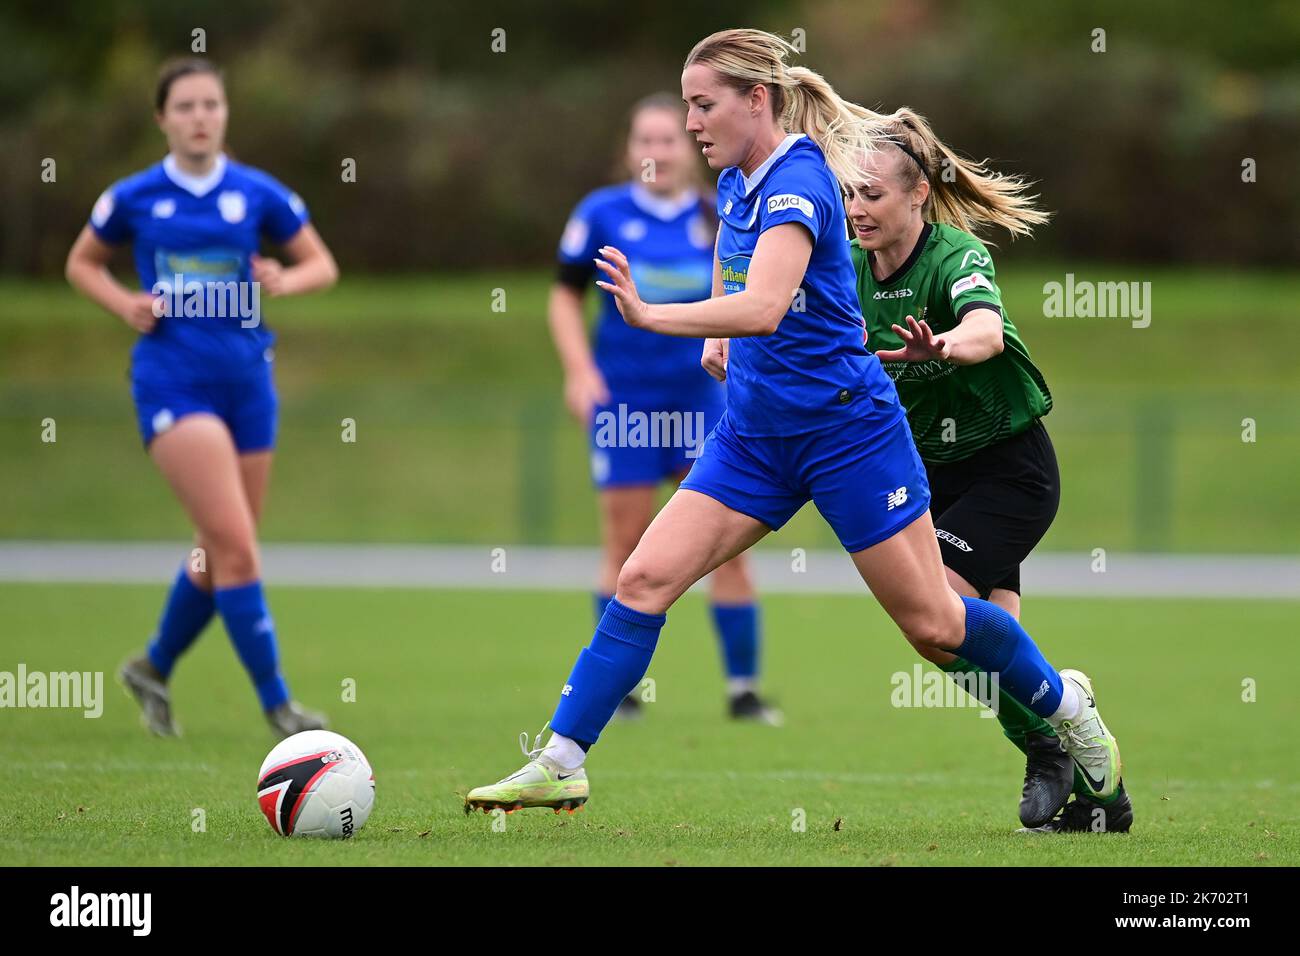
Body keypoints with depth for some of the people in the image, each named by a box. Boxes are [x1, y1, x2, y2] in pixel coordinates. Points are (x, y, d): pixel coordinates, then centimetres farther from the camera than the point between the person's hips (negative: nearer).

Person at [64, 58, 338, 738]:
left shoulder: (257, 194, 4)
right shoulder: (133, 199, 0)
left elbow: (323, 265, 11)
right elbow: (82, 263, 15)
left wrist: (285, 281, -11)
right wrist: (125, 305, -4)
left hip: (246, 379, 4)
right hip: (172, 382, -4)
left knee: (220, 553, 10)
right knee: (235, 545, -16)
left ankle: (153, 668, 34)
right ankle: (275, 702, -11)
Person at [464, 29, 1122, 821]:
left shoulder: (797, 182, -21)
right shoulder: (737, 180, 5)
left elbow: (763, 308, -37)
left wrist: (651, 316, -49)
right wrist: (720, 334, 12)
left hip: (847, 429, -8)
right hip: (756, 432, 8)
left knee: (932, 623, 3)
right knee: (645, 580, -7)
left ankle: (1065, 703, 29)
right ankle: (560, 764, -7)